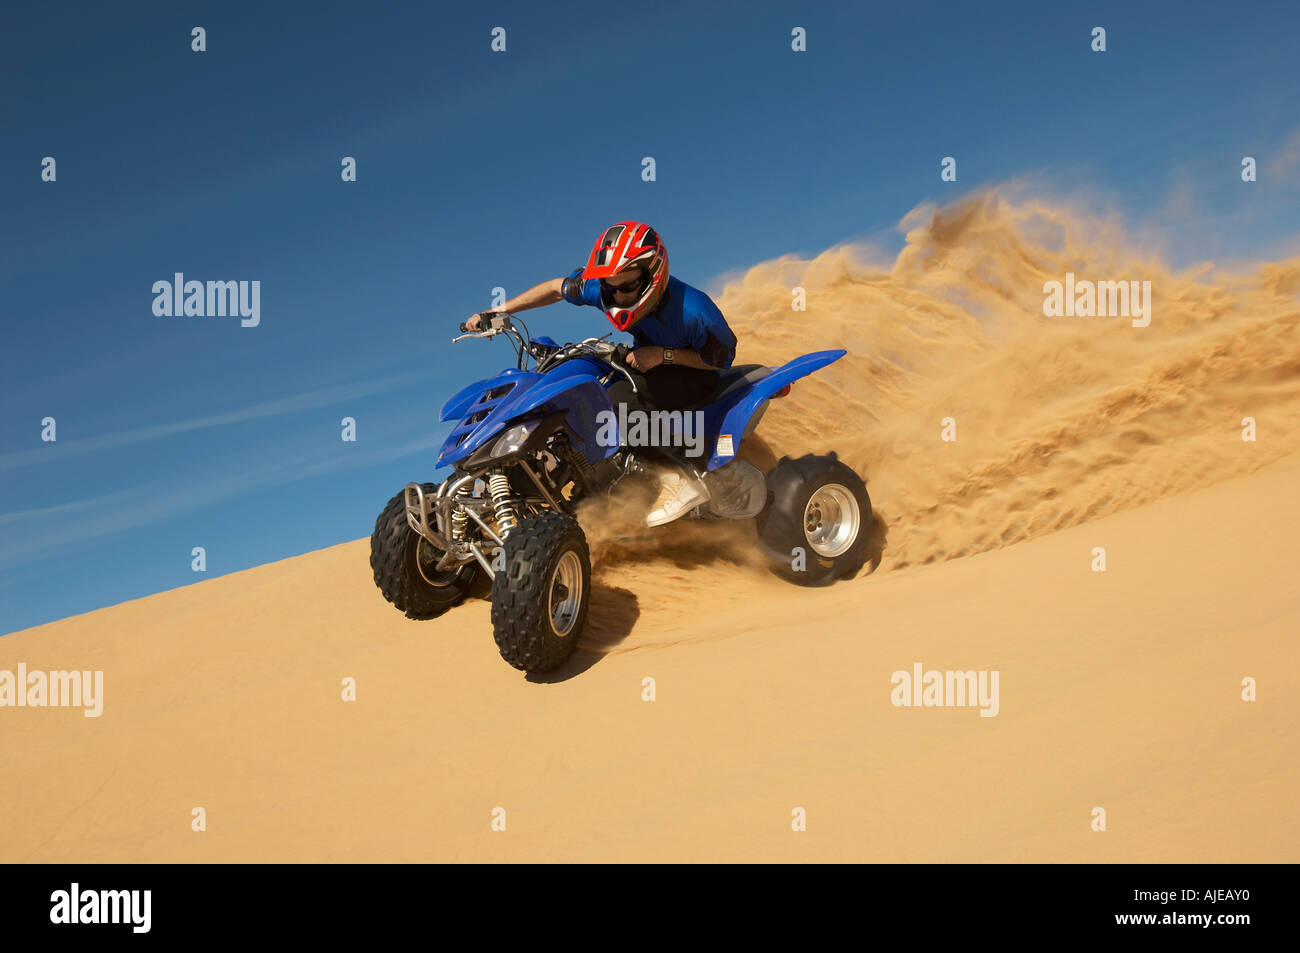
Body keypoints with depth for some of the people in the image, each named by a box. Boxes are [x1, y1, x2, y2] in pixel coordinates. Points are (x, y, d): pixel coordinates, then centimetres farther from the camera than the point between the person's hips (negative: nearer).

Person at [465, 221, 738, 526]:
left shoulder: (693, 310, -32)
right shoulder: (602, 288, -18)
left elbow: (722, 356, -16)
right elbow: (557, 288, -1)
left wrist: (664, 354, -28)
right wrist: (495, 312, -3)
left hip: (694, 373, -7)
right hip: (647, 361, 7)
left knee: (621, 396, -33)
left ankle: (682, 480, -30)